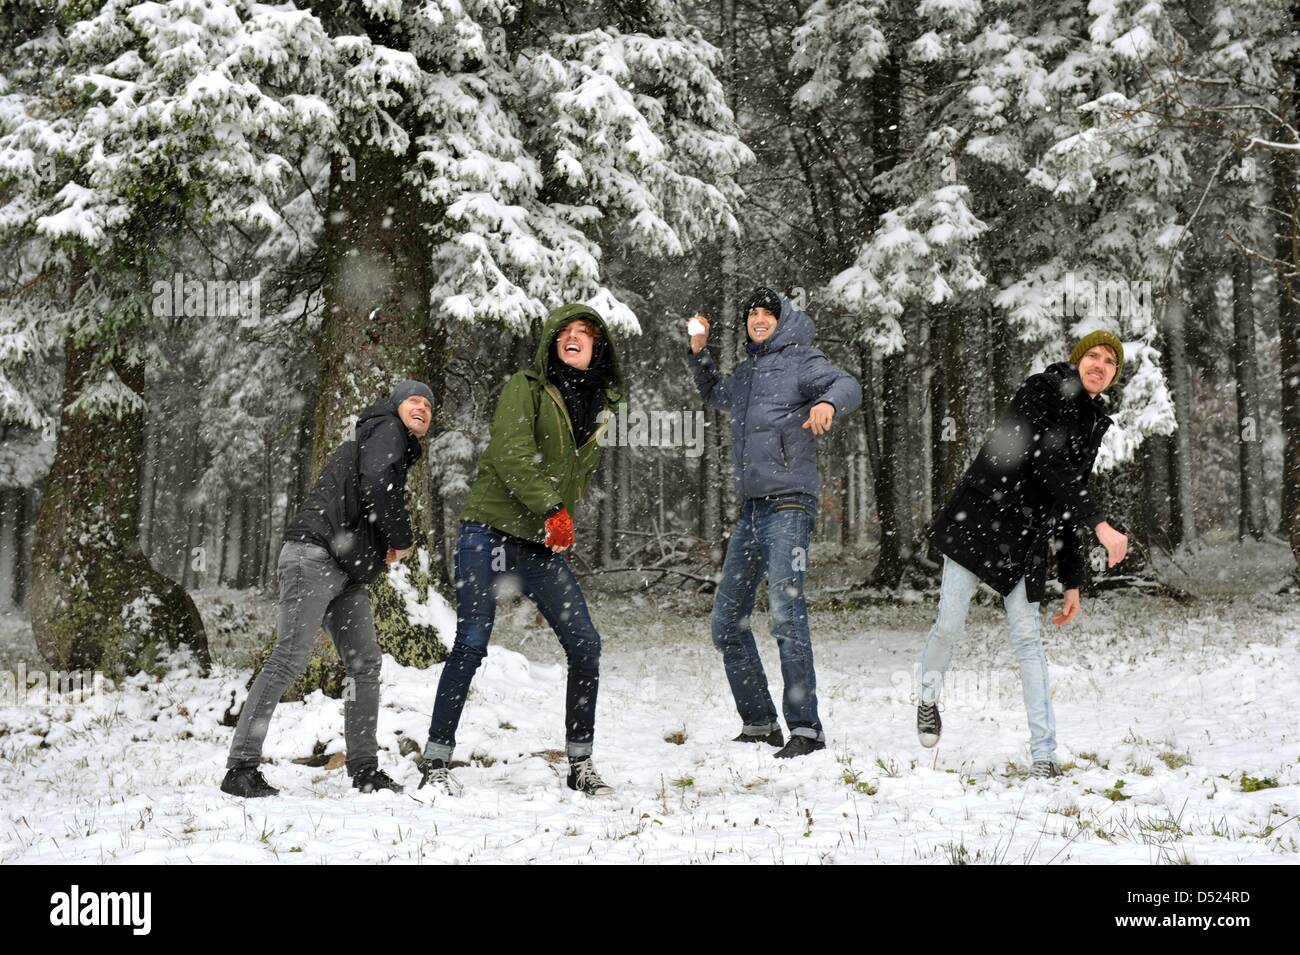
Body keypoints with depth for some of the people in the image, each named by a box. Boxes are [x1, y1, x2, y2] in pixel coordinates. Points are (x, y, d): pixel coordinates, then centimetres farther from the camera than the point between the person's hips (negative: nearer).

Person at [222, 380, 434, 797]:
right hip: (314, 556, -10)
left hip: (347, 571, 10)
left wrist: (385, 547, 5)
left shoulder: (402, 451, 29)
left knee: (365, 663, 6)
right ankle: (241, 768, -16)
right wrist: (402, 540, -5)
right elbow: (375, 486, -17)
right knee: (289, 659, -15)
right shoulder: (387, 429, 1)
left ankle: (364, 768, 11)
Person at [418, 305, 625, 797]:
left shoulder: (598, 406, 15)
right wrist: (550, 508, -24)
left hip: (544, 545, 6)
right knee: (472, 644, -11)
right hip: (491, 532, -6)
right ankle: (436, 764, -1)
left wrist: (561, 525, 9)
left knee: (585, 645, -1)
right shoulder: (526, 387, -3)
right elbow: (510, 451, -17)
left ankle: (580, 764, 11)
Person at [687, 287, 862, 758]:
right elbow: (714, 394, 42)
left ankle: (805, 728, -18)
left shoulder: (800, 360, 0)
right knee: (727, 622, 9)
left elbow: (847, 384, -18)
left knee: (786, 612, -19)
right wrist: (700, 351, 28)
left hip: (789, 505, -8)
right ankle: (758, 723, 18)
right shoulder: (746, 372, 21)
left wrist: (828, 402, -40)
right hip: (750, 510, 8)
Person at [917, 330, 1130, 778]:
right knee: (950, 625, -6)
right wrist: (1102, 524, -27)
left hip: (1028, 537, 6)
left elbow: (1070, 501, 18)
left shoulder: (1093, 423, 14)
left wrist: (1072, 581, 16)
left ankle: (1043, 754, -1)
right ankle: (929, 697, 25)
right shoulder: (1043, 391, -9)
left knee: (1027, 637, -2)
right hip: (979, 518, -5)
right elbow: (1050, 465, -22)